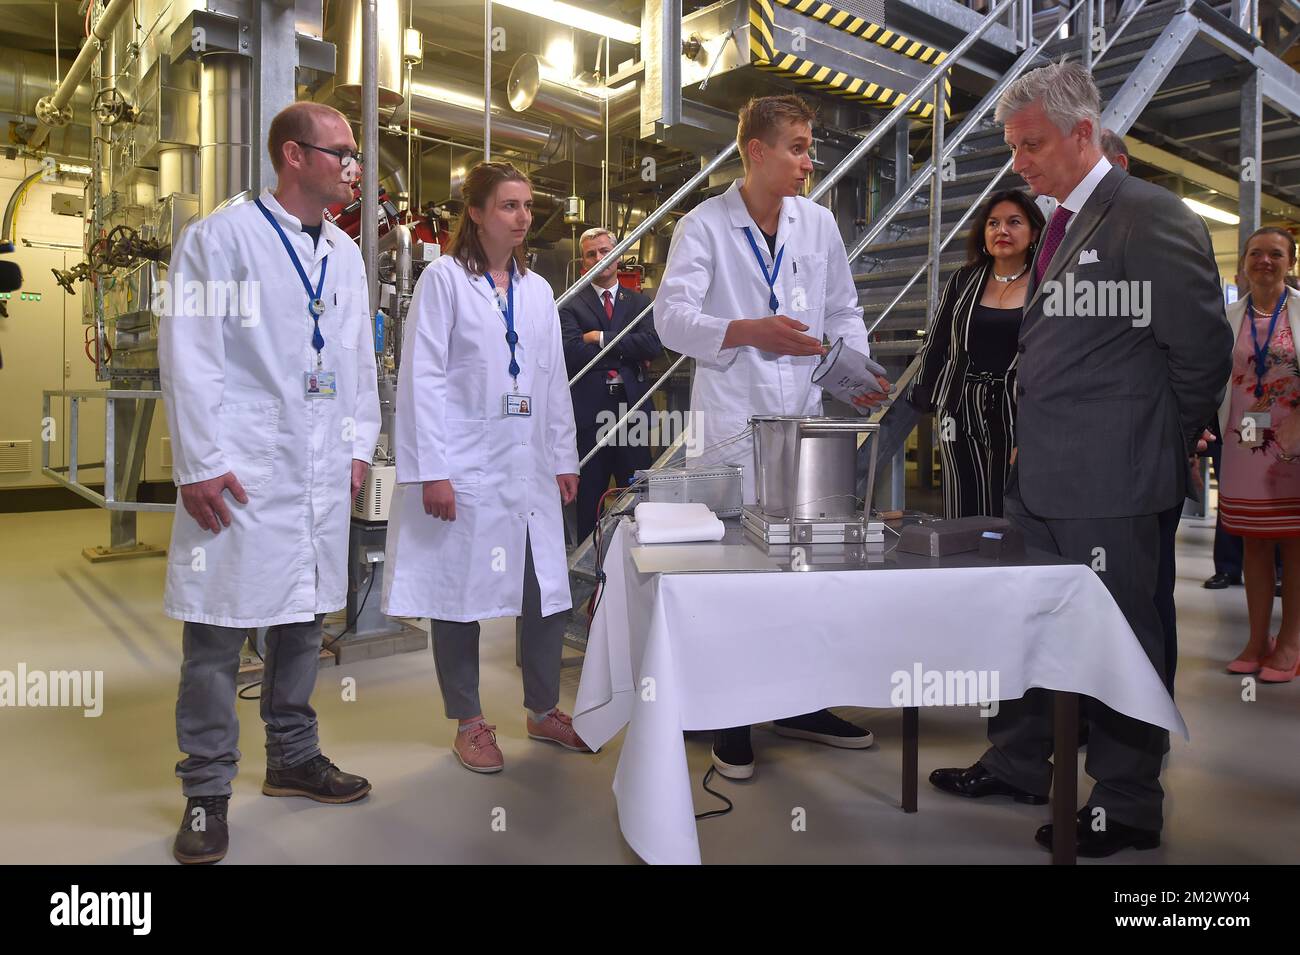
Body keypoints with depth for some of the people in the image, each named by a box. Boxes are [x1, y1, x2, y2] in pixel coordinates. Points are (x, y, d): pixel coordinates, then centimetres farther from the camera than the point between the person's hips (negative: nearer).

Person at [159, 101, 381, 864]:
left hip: (322, 475, 6)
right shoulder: (222, 237, -4)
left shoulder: (346, 254, 14)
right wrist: (200, 463, -13)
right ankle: (207, 791, 15)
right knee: (218, 630, 0)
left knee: (304, 618, 15)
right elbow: (189, 356, -9)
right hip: (242, 475, -6)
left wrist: (360, 445, 10)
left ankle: (294, 757, 31)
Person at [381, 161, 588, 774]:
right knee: (459, 593, 5)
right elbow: (422, 377, -8)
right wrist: (432, 471, -14)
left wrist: (565, 458, 13)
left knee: (549, 591, 7)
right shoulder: (445, 279, -3)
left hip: (529, 465, 5)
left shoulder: (537, 289, 14)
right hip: (464, 465, -5)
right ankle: (469, 723, 21)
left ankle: (544, 711, 26)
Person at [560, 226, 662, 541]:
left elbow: (653, 344, -4)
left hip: (632, 408, 2)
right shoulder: (572, 305, 5)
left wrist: (601, 338, -8)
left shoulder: (639, 302, 13)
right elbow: (571, 352, -11)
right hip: (589, 412, -2)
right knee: (589, 500, 6)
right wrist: (627, 352, -7)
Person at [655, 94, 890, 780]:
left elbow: (842, 310, 18)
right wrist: (751, 331, -22)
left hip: (806, 417, 5)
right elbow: (672, 318, -10)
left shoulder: (819, 222, 13)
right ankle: (729, 718, 14)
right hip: (731, 424, -4)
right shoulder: (704, 226, -1)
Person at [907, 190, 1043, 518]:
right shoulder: (964, 281, 11)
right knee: (964, 516, 1)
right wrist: (923, 398, 10)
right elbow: (935, 345, 14)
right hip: (963, 412, 3)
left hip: (1019, 415, -2)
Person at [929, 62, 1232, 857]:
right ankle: (1019, 765, 35)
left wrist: (1169, 451, -1)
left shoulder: (1150, 217, -12)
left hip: (1108, 483, -9)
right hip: (1040, 477, 9)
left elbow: (1203, 348, -11)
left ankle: (1128, 806, 22)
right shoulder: (1064, 224, 14)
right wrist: (1032, 440, 12)